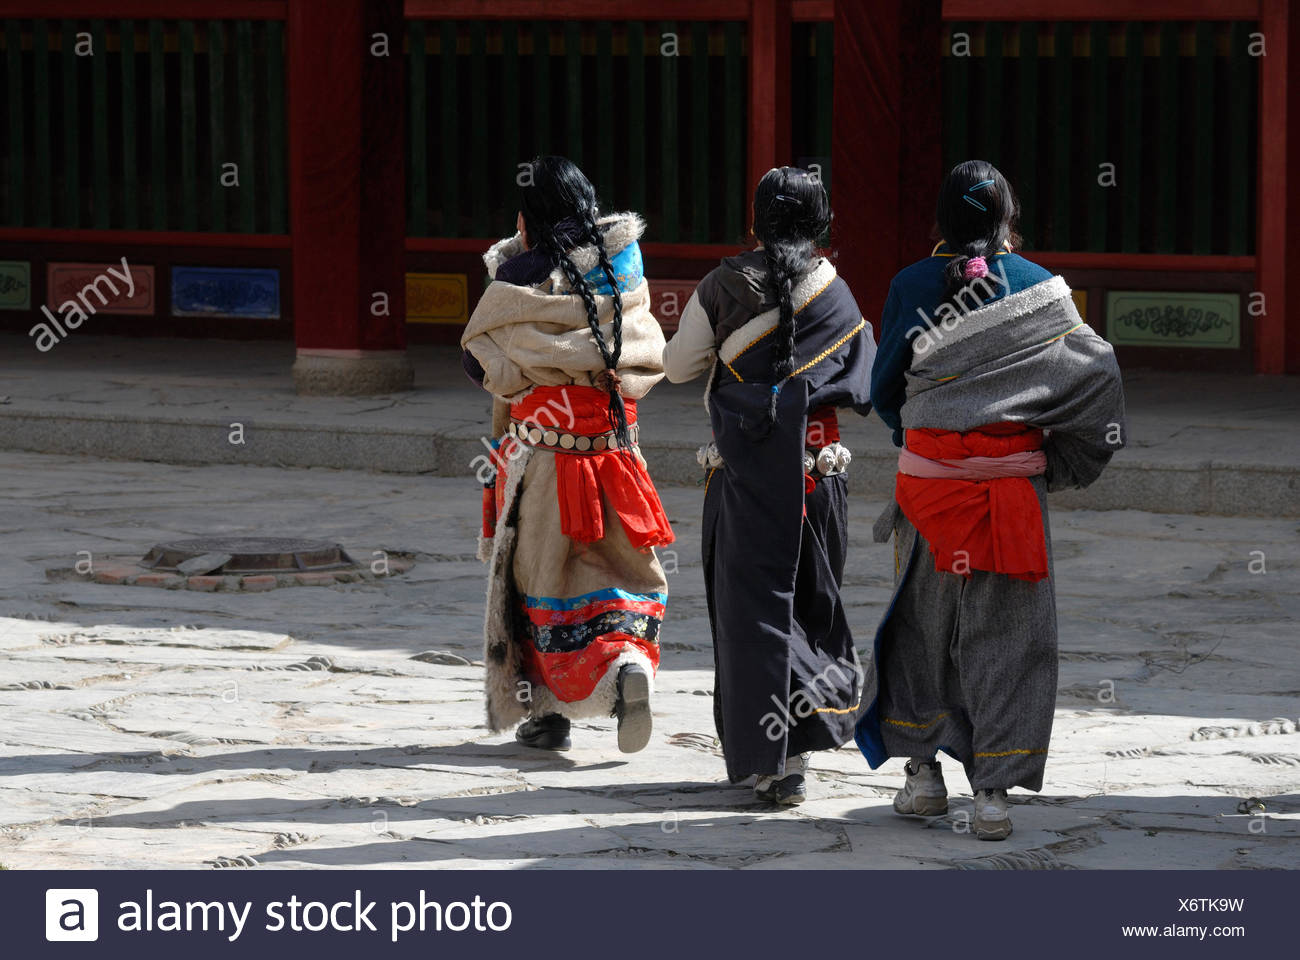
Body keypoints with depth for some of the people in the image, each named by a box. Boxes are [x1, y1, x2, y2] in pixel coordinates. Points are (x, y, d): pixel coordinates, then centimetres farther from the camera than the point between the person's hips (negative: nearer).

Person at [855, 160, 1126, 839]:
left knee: (923, 622, 15)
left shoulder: (912, 286, -1)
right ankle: (992, 790, -1)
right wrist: (1063, 462, 5)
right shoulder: (1038, 288, -2)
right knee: (1005, 630, 4)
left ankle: (924, 771, 18)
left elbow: (884, 388, 3)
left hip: (926, 473, 1)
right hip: (1013, 477, -1)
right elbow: (1091, 375, -5)